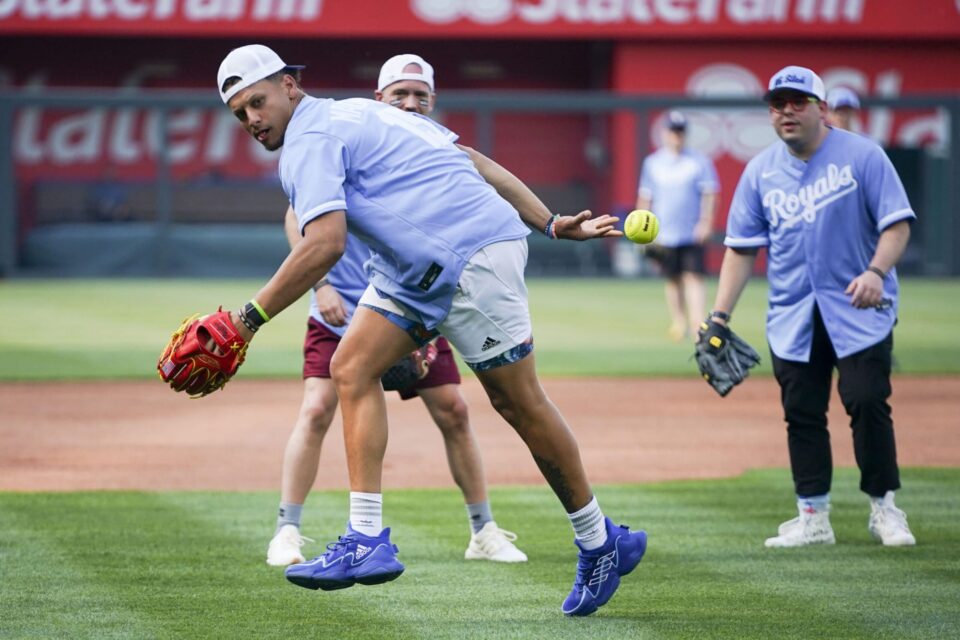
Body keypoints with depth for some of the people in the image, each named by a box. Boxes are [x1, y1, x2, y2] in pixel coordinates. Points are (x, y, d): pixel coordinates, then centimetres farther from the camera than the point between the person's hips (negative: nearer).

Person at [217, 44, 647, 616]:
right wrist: (550, 224, 11)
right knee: (353, 367, 0)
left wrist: (251, 317, -21)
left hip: (473, 255, -10)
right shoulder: (358, 115, 20)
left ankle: (602, 544, 10)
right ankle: (369, 540, -6)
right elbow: (475, 160, 15)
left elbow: (325, 244, -25)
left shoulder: (310, 139, -9)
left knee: (519, 402, -2)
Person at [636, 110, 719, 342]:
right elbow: (645, 198, 12)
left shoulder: (699, 161, 1)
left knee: (694, 278, -10)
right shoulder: (653, 162, 8)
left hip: (692, 234, -3)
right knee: (672, 280, 7)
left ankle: (699, 326, -16)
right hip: (665, 234, 3)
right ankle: (678, 322, 19)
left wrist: (705, 222, -14)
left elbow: (709, 193, -3)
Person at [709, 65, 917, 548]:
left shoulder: (861, 155, -4)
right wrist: (719, 316, 1)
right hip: (792, 319, 4)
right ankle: (813, 519, 11)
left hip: (860, 311, -4)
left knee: (867, 402, -11)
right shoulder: (760, 171, 7)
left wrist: (876, 271, -25)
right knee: (802, 413, 3)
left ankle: (884, 508, 2)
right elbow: (742, 249, 9)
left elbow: (896, 222, -7)